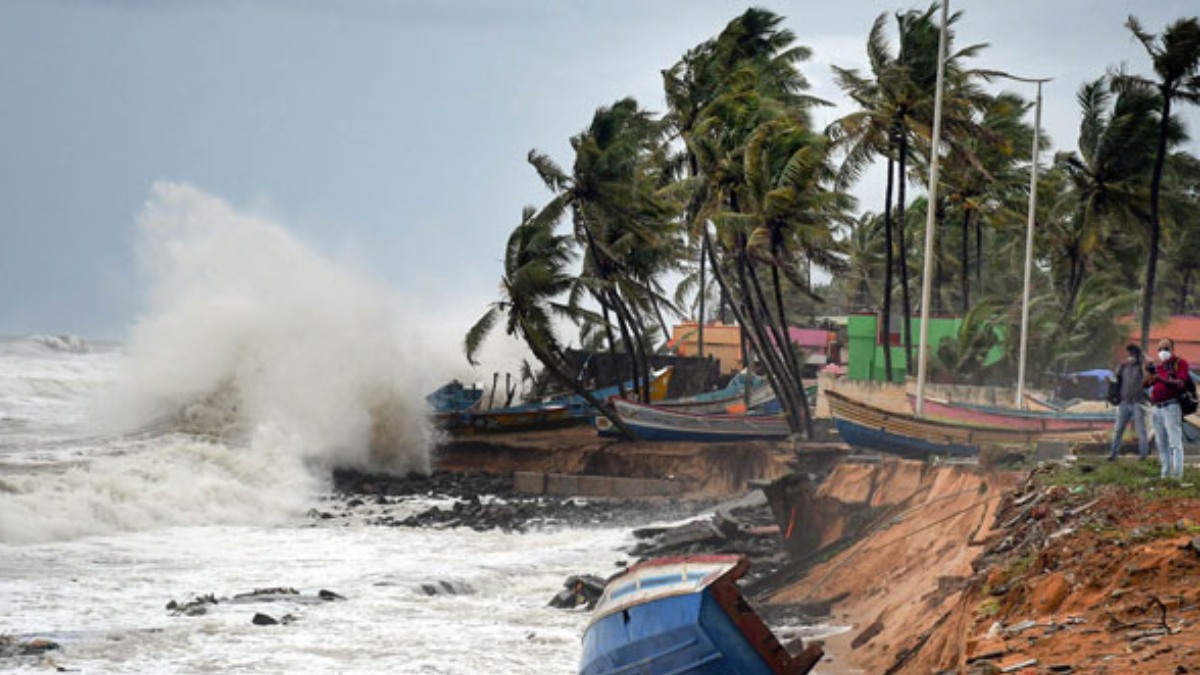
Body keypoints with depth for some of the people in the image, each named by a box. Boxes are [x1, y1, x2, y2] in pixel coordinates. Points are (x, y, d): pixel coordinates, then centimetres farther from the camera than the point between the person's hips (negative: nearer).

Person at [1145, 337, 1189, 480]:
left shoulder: (1180, 363, 2)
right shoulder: (1158, 366, 21)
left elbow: (1180, 383, -12)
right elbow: (1147, 384, 17)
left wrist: (1164, 379, -24)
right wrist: (1148, 371, 0)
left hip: (1171, 407, -7)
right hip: (1156, 408, 7)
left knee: (1175, 442, -11)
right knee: (1161, 443, 8)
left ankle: (1177, 474, -15)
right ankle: (1166, 473, 13)